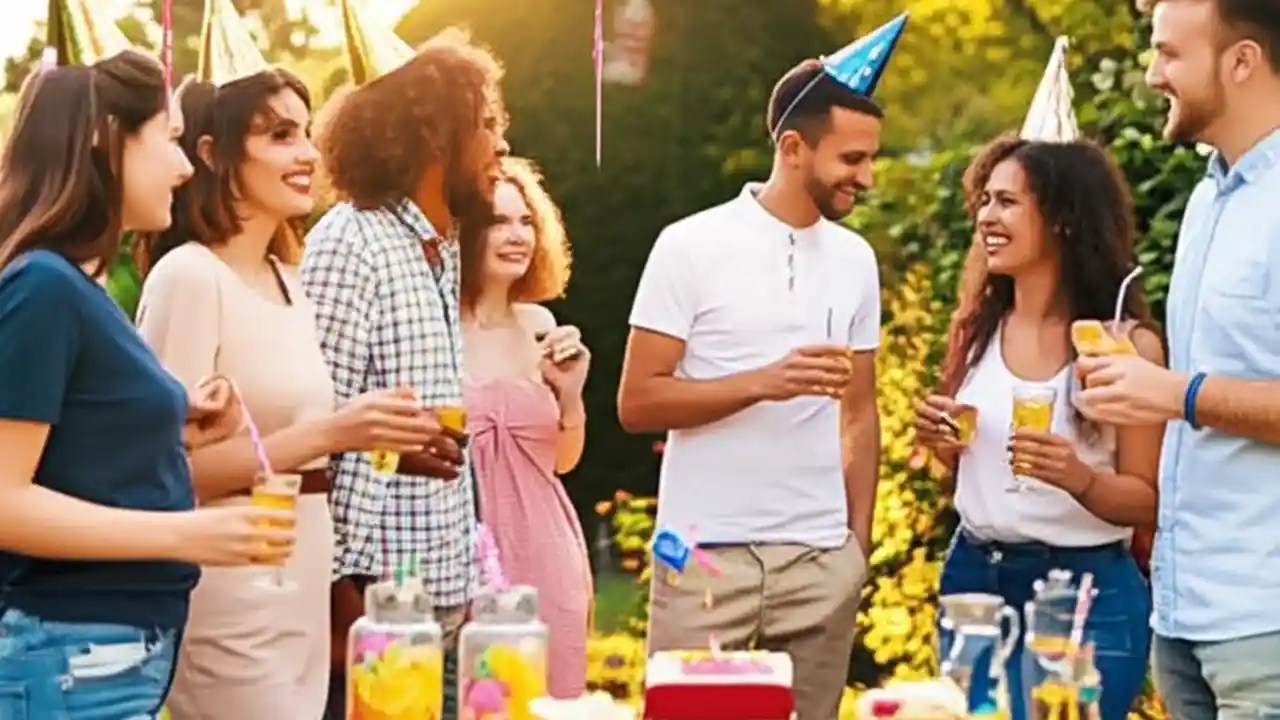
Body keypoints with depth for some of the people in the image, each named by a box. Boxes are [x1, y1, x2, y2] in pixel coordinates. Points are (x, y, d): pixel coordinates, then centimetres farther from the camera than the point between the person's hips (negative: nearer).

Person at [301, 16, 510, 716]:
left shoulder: (443, 253, 15)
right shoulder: (350, 244, -11)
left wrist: (468, 579, 15)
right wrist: (341, 594, -18)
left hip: (444, 598, 8)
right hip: (377, 597, -8)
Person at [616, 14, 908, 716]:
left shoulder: (856, 259, 9)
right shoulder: (691, 245, -5)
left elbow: (859, 413, 14)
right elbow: (636, 402, -7)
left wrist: (859, 541, 7)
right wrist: (763, 382, -17)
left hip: (820, 558, 4)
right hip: (705, 552, -3)